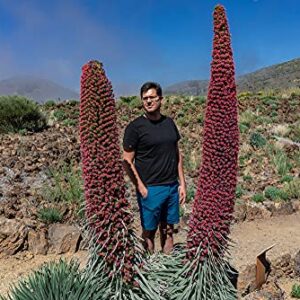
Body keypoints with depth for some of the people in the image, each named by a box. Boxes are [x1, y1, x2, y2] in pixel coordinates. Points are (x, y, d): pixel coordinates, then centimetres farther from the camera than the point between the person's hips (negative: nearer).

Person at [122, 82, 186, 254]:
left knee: (168, 230, 14)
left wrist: (182, 183, 10)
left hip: (172, 187, 5)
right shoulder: (135, 127, -7)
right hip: (150, 189, -5)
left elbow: (177, 154, 14)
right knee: (149, 231, 6)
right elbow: (127, 161, -8)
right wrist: (141, 187, -14)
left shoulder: (169, 123, 9)